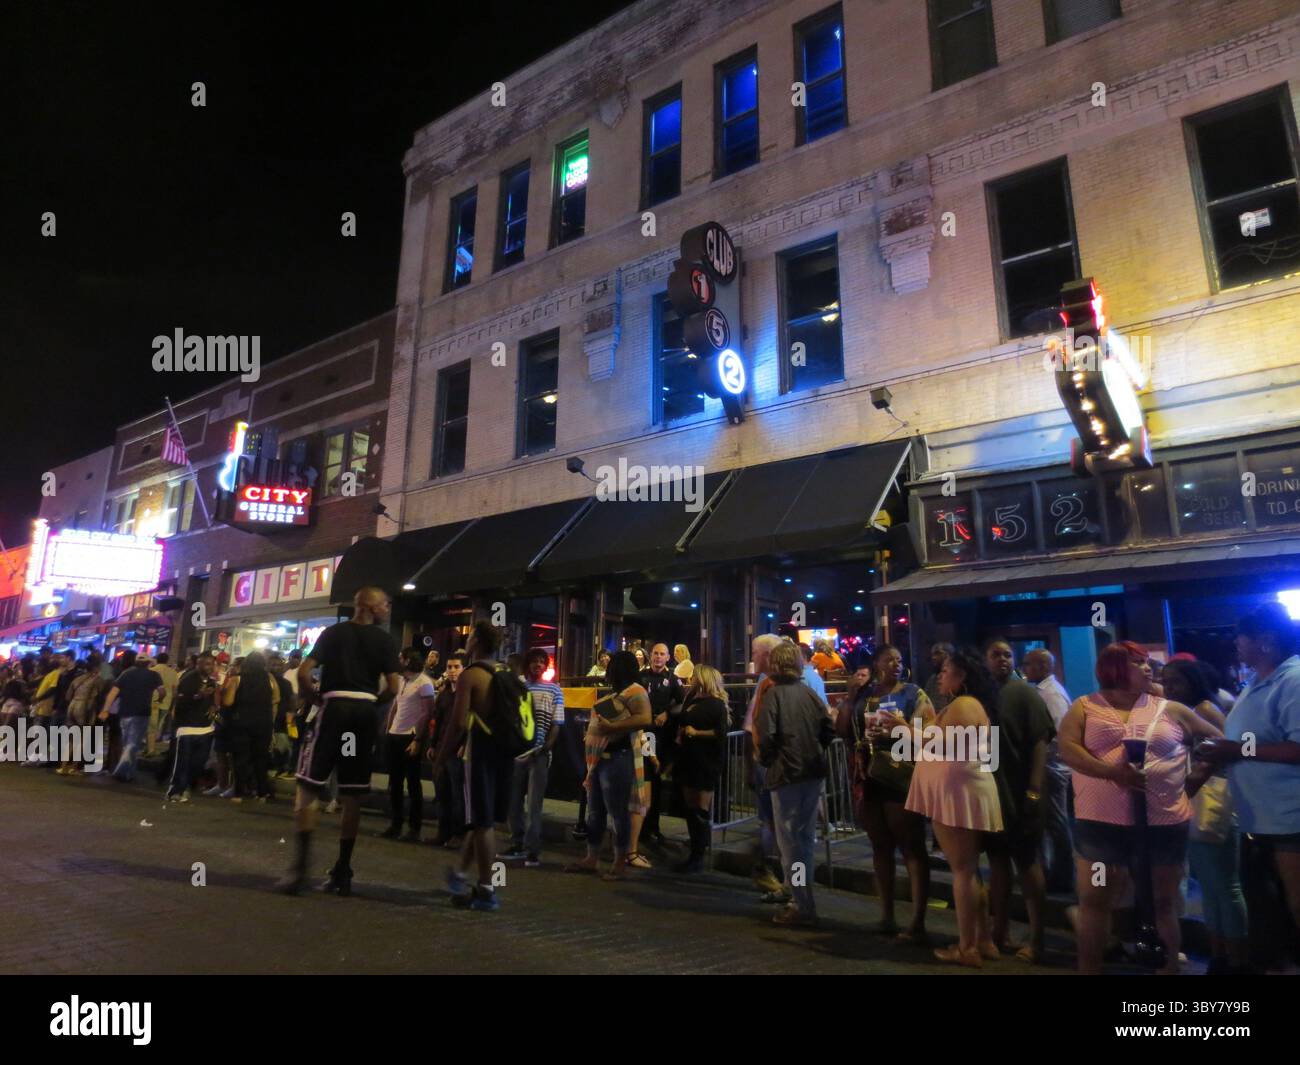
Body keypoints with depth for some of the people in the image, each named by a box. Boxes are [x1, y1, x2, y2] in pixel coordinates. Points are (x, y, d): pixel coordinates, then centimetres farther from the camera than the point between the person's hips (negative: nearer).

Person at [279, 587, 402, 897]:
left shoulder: (333, 632, 6)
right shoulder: (385, 640, 6)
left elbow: (303, 673, -4)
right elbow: (393, 688, -3)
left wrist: (311, 698, 11)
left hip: (335, 707, -1)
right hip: (365, 712, 1)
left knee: (309, 784, 5)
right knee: (352, 794, 8)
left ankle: (301, 862, -6)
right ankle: (342, 871, 13)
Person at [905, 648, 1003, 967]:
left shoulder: (961, 705, -16)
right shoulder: (971, 704, 18)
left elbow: (938, 748, -22)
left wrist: (906, 728, -15)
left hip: (959, 793, -11)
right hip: (961, 792, 11)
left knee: (962, 870, -4)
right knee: (969, 869, 15)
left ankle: (967, 948, 3)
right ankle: (982, 940, 22)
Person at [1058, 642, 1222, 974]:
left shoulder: (1170, 710, 7)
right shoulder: (1084, 707, 2)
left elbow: (1217, 740, 16)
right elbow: (1067, 749, -10)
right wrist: (1112, 772, -22)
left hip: (1164, 823, 2)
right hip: (1101, 822, -1)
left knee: (1163, 903, 13)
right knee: (1094, 901, 5)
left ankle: (1169, 968, 27)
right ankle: (1089, 969, 18)